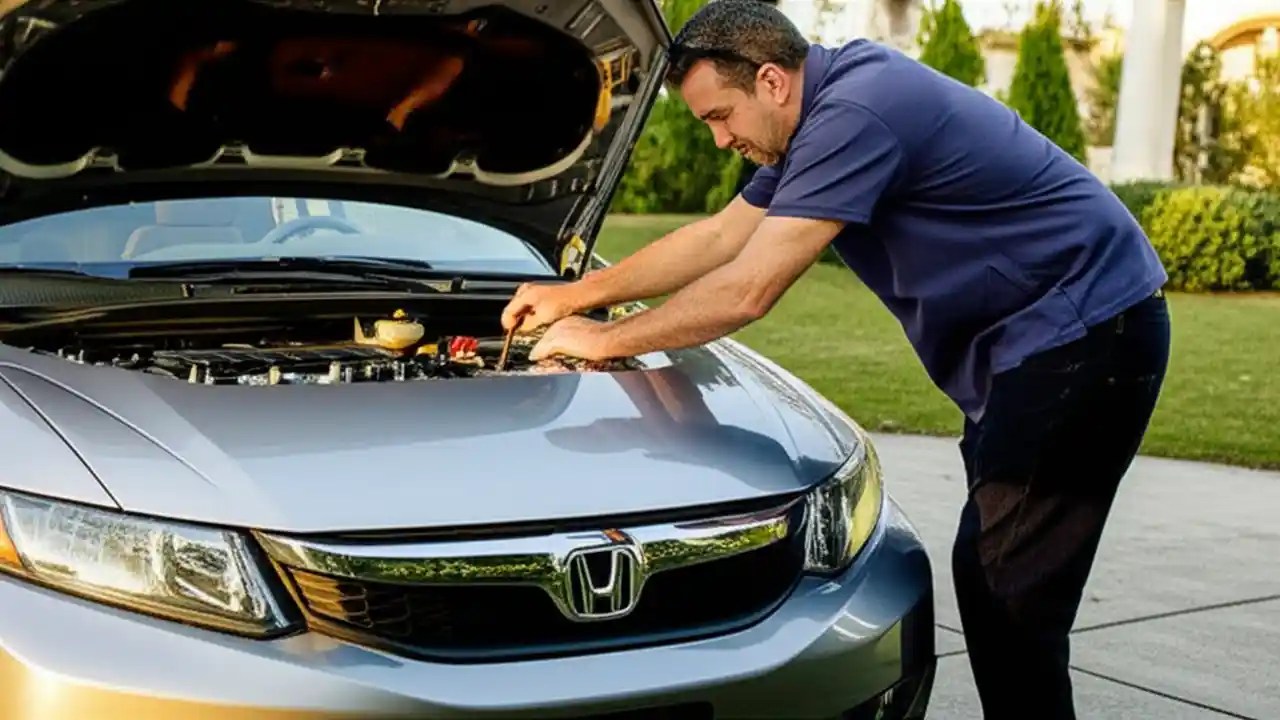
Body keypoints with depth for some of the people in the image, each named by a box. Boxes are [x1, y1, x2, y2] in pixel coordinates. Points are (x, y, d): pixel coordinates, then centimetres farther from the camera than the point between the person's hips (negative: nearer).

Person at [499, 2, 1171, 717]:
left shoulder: (855, 115, -21)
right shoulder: (827, 109, 11)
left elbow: (747, 291, -21)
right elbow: (721, 237, 20)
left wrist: (602, 339, -8)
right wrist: (575, 295, 21)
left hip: (1084, 333, -10)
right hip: (1045, 339, 10)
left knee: (1008, 596, -7)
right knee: (988, 577, 14)